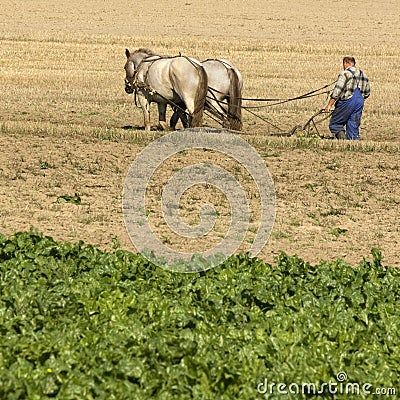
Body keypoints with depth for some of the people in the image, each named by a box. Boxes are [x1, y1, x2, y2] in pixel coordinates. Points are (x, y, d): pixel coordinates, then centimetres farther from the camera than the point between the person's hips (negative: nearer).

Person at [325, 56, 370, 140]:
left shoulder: (345, 73, -8)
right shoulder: (363, 75, 15)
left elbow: (337, 91, -15)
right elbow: (367, 93, 22)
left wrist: (329, 105, -12)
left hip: (347, 102, -7)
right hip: (360, 103, 7)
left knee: (335, 124, 2)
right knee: (353, 128, 9)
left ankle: (342, 137, -23)